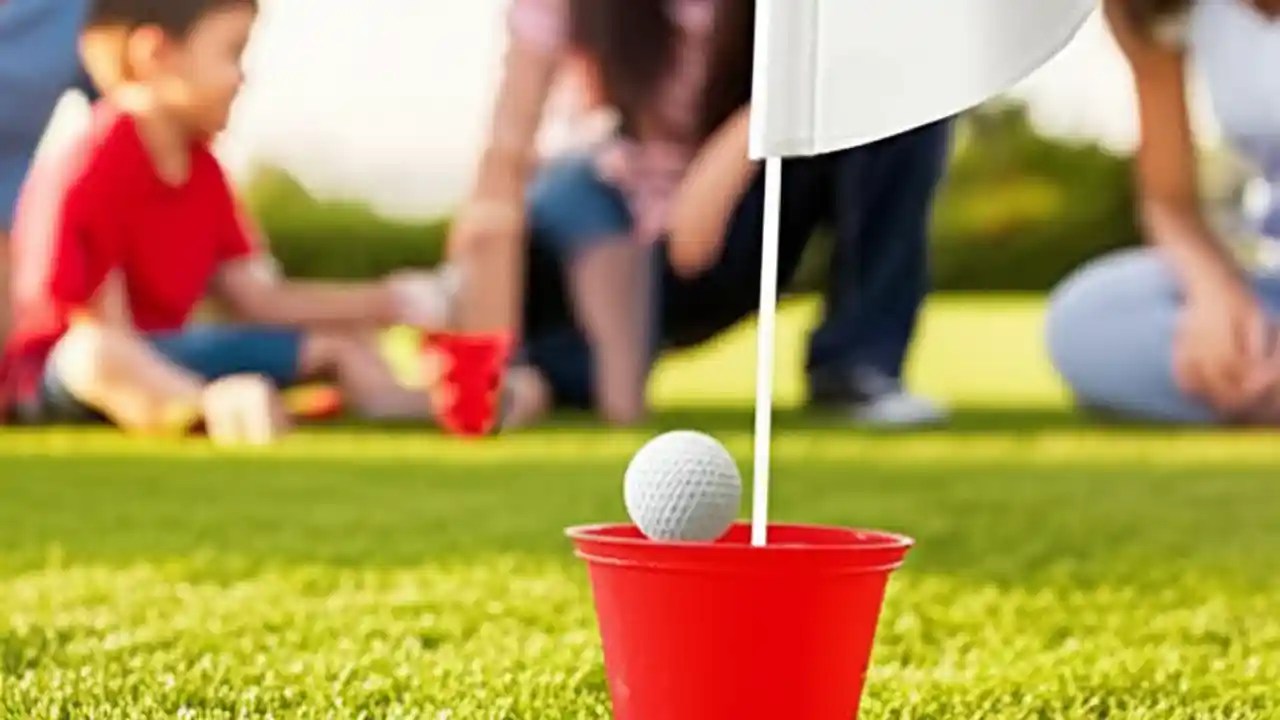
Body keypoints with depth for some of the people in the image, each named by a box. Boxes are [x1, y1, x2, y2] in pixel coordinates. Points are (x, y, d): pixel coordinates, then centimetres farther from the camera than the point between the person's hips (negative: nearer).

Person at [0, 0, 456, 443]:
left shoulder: (200, 169, 3)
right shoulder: (85, 176, -24)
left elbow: (258, 300, 6)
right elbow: (101, 338, -28)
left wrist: (385, 304, -1)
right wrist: (209, 401, -40)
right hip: (57, 378, -9)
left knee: (338, 340, 10)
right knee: (94, 357, -45)